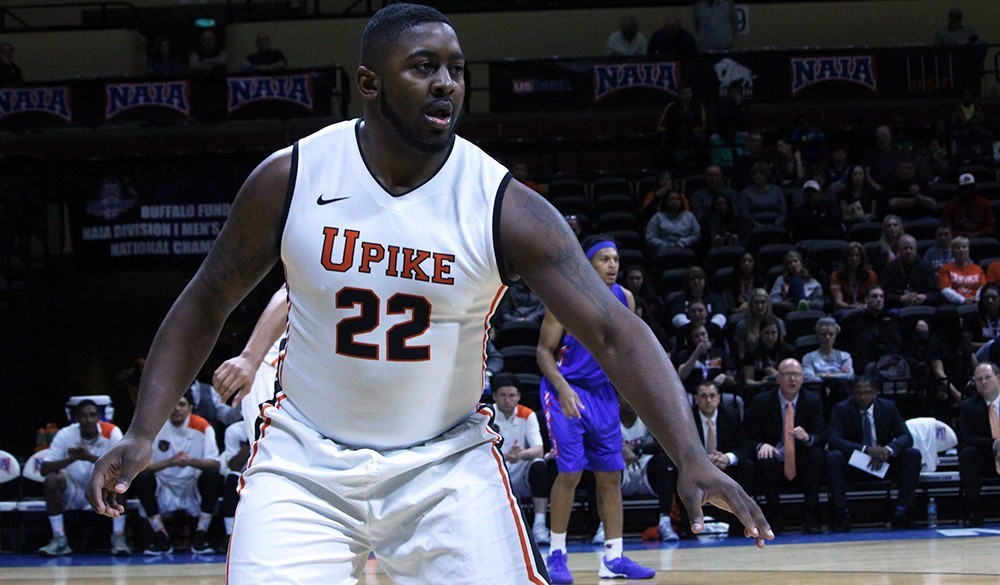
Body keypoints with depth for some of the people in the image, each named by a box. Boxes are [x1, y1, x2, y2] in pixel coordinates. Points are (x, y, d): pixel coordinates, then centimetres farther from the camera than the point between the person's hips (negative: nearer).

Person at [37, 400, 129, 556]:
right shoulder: (65, 435, -12)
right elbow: (45, 469, -17)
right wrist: (72, 458, -34)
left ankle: (118, 538, -26)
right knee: (51, 479, -27)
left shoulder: (111, 432, -14)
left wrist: (90, 457, -39)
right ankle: (59, 540, -21)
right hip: (74, 492, 1)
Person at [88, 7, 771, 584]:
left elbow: (614, 331, -18)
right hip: (306, 462, 0)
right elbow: (205, 305, 4)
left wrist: (691, 458, -31)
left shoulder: (506, 208, -13)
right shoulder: (291, 179, -9)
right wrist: (142, 434, -5)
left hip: (447, 464, 0)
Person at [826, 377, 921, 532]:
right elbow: (833, 439, -20)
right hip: (852, 464, -2)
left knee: (913, 454, -22)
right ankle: (841, 515, -31)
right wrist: (866, 449, -33)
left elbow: (906, 437, -6)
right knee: (833, 457, -33)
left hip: (884, 462, 2)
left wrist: (888, 450, -30)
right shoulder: (841, 409, -6)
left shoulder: (888, 407, 1)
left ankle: (902, 512, -23)